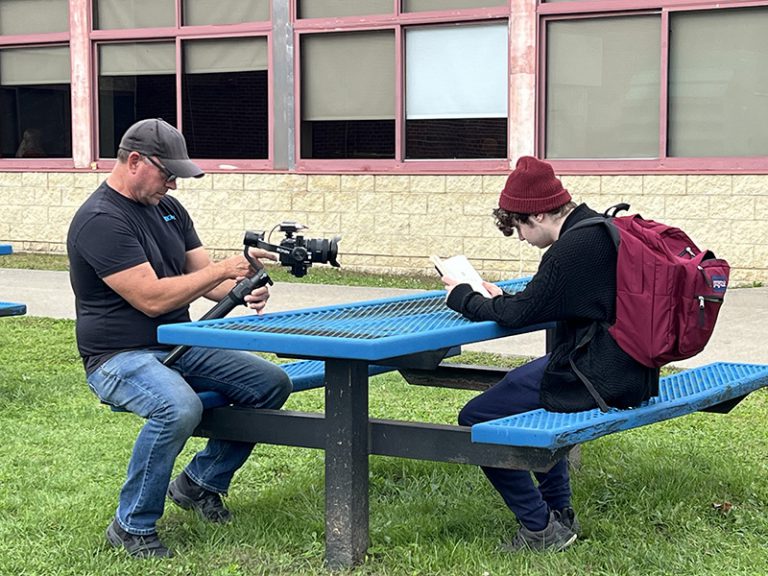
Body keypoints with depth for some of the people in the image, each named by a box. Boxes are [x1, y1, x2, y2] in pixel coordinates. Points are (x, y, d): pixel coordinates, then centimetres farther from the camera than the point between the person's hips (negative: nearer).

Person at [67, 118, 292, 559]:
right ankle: (132, 527, -18)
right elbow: (151, 298, -23)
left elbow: (205, 279, 9)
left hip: (180, 348, 9)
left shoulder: (168, 208, 11)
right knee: (180, 407, -38)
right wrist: (224, 269, -23)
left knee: (273, 384, -3)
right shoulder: (101, 220, -17)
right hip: (120, 358, -9)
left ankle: (202, 481, 13)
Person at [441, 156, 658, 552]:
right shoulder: (604, 231, 11)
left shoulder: (571, 249, -20)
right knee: (522, 382, 34)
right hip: (629, 371, 11)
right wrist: (501, 299, 12)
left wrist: (463, 297, -1)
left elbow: (521, 313, -16)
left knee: (475, 420, -6)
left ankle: (540, 527, 0)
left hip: (596, 379, -11)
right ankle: (559, 511, 33)